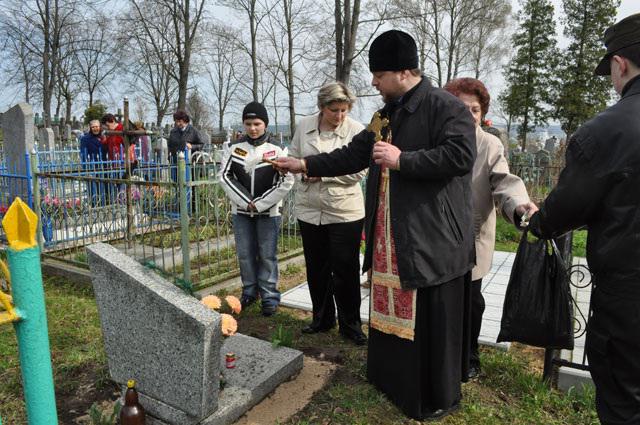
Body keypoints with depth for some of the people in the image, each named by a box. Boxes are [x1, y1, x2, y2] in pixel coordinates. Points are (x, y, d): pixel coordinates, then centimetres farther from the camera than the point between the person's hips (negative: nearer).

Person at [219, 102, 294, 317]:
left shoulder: (275, 150, -7)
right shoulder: (235, 148, 0)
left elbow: (286, 181, -10)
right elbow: (225, 175, -2)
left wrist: (260, 204, -12)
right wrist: (245, 202, -11)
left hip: (268, 212, -2)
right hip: (241, 211, 3)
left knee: (267, 255, 4)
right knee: (245, 253, 11)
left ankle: (270, 297, 15)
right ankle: (249, 291, 28)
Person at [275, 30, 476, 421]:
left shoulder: (446, 106, -10)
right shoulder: (388, 114, 16)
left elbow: (461, 154, -23)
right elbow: (355, 155, 19)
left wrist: (402, 160, -20)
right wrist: (305, 165, 14)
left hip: (431, 239, -8)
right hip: (390, 238, 9)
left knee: (433, 322, 3)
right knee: (390, 312, 19)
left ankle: (439, 398, 23)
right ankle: (391, 378, 39)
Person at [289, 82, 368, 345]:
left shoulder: (356, 130, -9)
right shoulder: (304, 126, 2)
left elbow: (359, 171, -13)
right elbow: (293, 157, 13)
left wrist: (321, 171, -15)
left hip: (345, 212, -4)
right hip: (309, 210, 4)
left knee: (345, 271, 3)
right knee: (316, 269, 15)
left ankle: (350, 324, 22)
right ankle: (322, 319, 33)